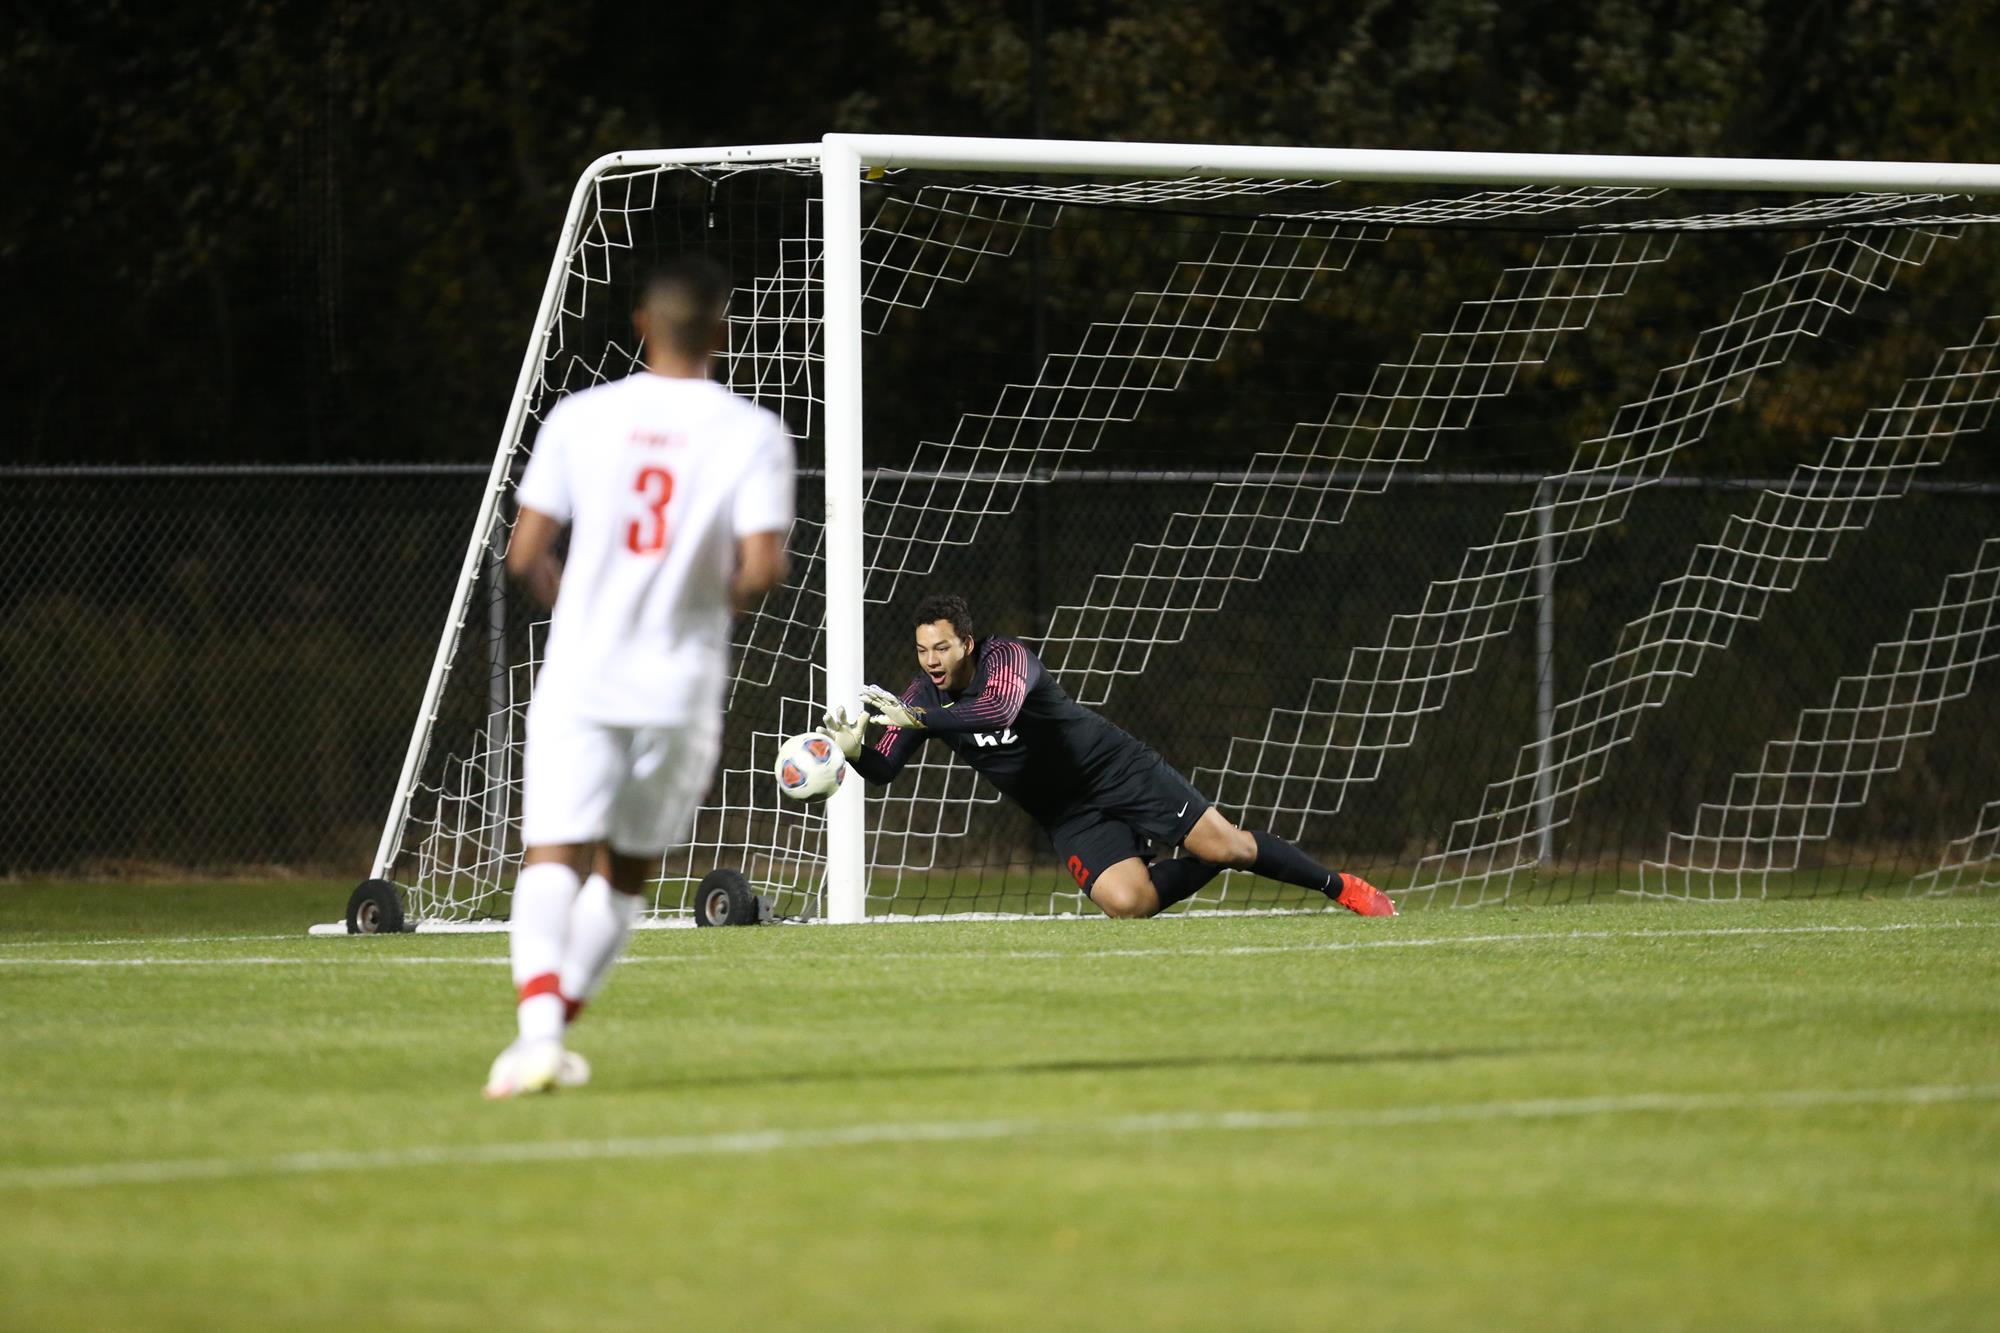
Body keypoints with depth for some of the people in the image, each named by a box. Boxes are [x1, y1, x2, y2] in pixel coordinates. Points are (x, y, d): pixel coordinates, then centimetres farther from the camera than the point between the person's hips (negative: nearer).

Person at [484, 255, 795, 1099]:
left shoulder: (580, 417, 1)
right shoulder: (753, 434, -2)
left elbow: (525, 555, 0)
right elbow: (761, 568, -11)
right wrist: (721, 602, 11)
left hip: (579, 678, 0)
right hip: (683, 683, 0)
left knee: (554, 858, -7)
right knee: (626, 871, 16)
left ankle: (539, 1022, -30)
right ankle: (557, 1025, 10)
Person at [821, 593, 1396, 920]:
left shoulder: (1006, 657, -21)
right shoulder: (923, 695, -4)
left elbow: (999, 709, -43)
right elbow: (884, 769, -10)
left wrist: (917, 717, -49)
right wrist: (853, 748, -32)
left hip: (1118, 770, -4)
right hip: (1067, 816, 4)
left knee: (1224, 845, -10)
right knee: (1125, 901, -21)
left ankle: (1338, 885, 13)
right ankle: (1207, 869, 11)